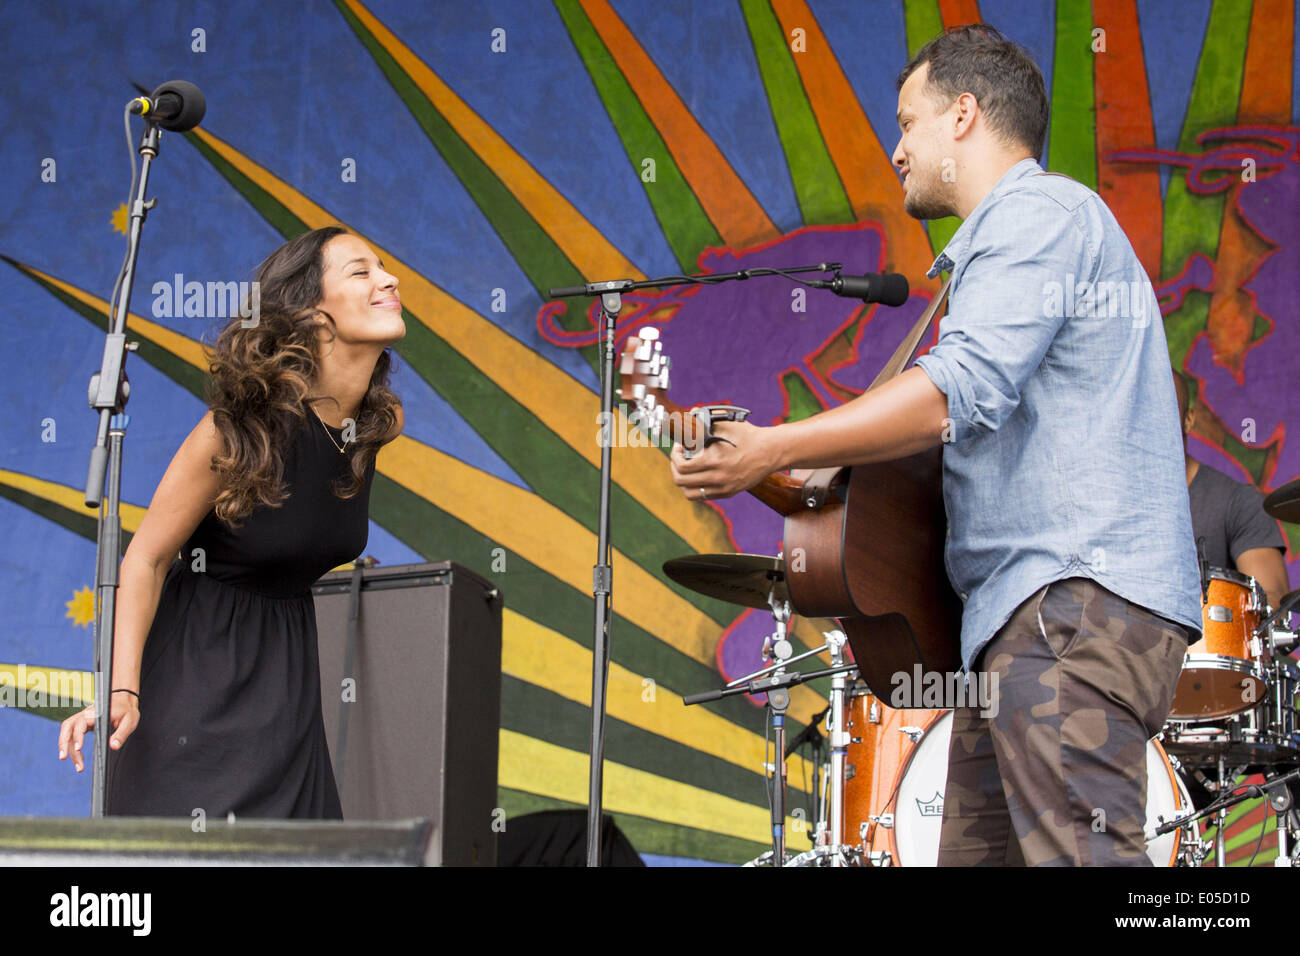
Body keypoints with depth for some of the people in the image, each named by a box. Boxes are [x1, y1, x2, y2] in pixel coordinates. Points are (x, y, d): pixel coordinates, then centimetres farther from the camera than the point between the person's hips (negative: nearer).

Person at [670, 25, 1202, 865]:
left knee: (1078, 851, -19)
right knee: (980, 848, 7)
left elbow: (964, 390, -19)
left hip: (1077, 599, -11)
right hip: (1030, 611, 11)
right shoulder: (1016, 230, 31)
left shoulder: (1039, 211, -4)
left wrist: (774, 451, -16)